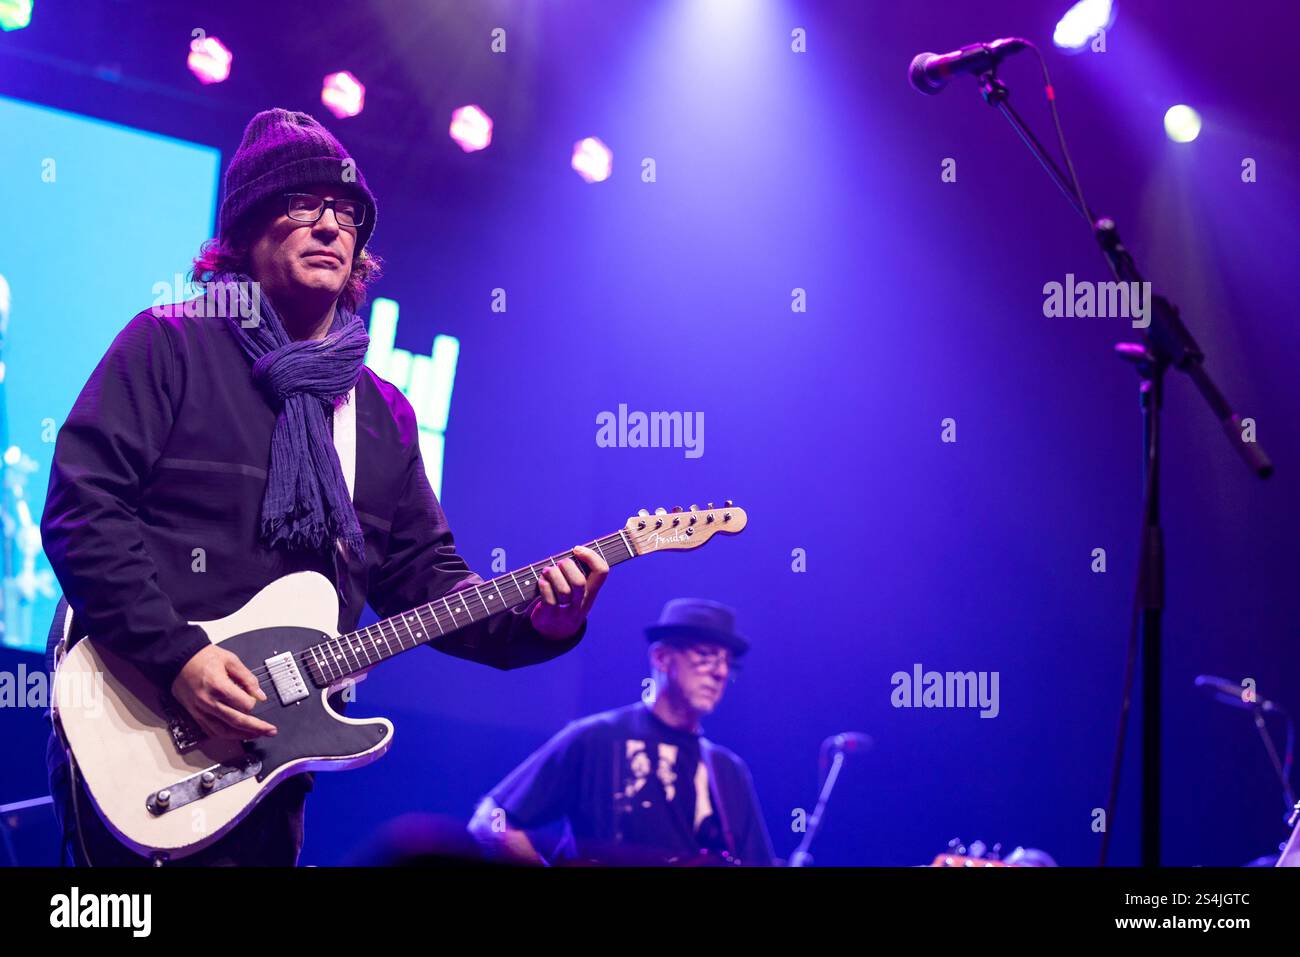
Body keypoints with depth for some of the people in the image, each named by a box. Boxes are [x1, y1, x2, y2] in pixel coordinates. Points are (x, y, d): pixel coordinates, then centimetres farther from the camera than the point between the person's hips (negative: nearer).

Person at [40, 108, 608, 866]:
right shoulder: (171, 346, -3)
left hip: (267, 755, 6)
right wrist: (177, 655, -21)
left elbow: (426, 577, 13)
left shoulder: (381, 412, 15)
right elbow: (81, 508, -12)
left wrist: (534, 621, -6)